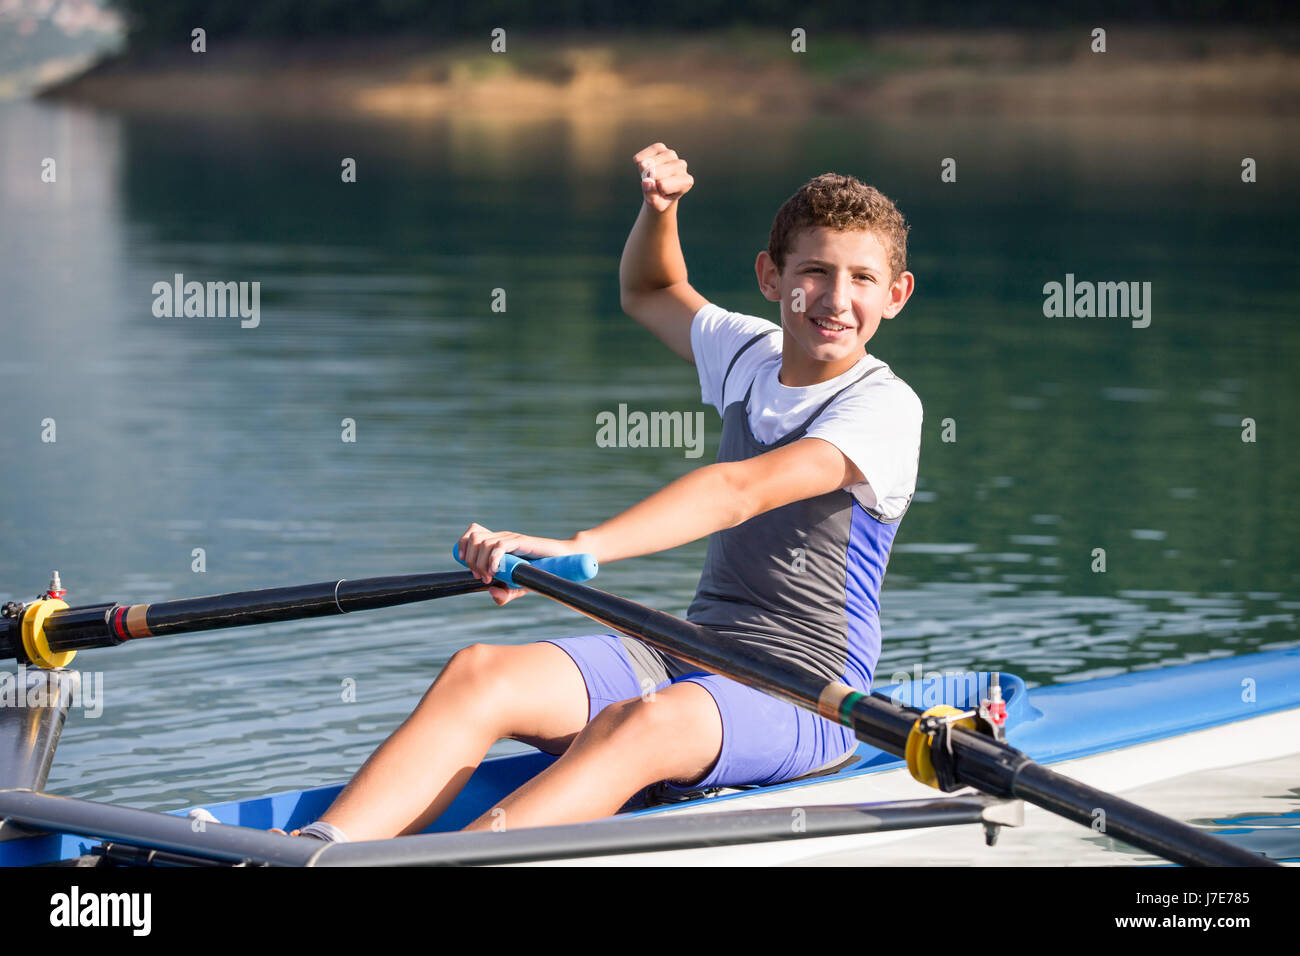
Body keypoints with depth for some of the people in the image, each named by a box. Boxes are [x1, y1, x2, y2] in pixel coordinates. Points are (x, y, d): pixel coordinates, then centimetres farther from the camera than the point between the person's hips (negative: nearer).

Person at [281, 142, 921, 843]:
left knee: (639, 725, -40)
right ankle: (316, 851, -40)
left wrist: (576, 548, -38)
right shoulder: (750, 354, 13)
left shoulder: (886, 408, -11)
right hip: (685, 656, 7)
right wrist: (658, 208, 13)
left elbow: (742, 490, -27)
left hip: (802, 700, -7)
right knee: (480, 672, -20)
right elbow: (649, 293, 36)